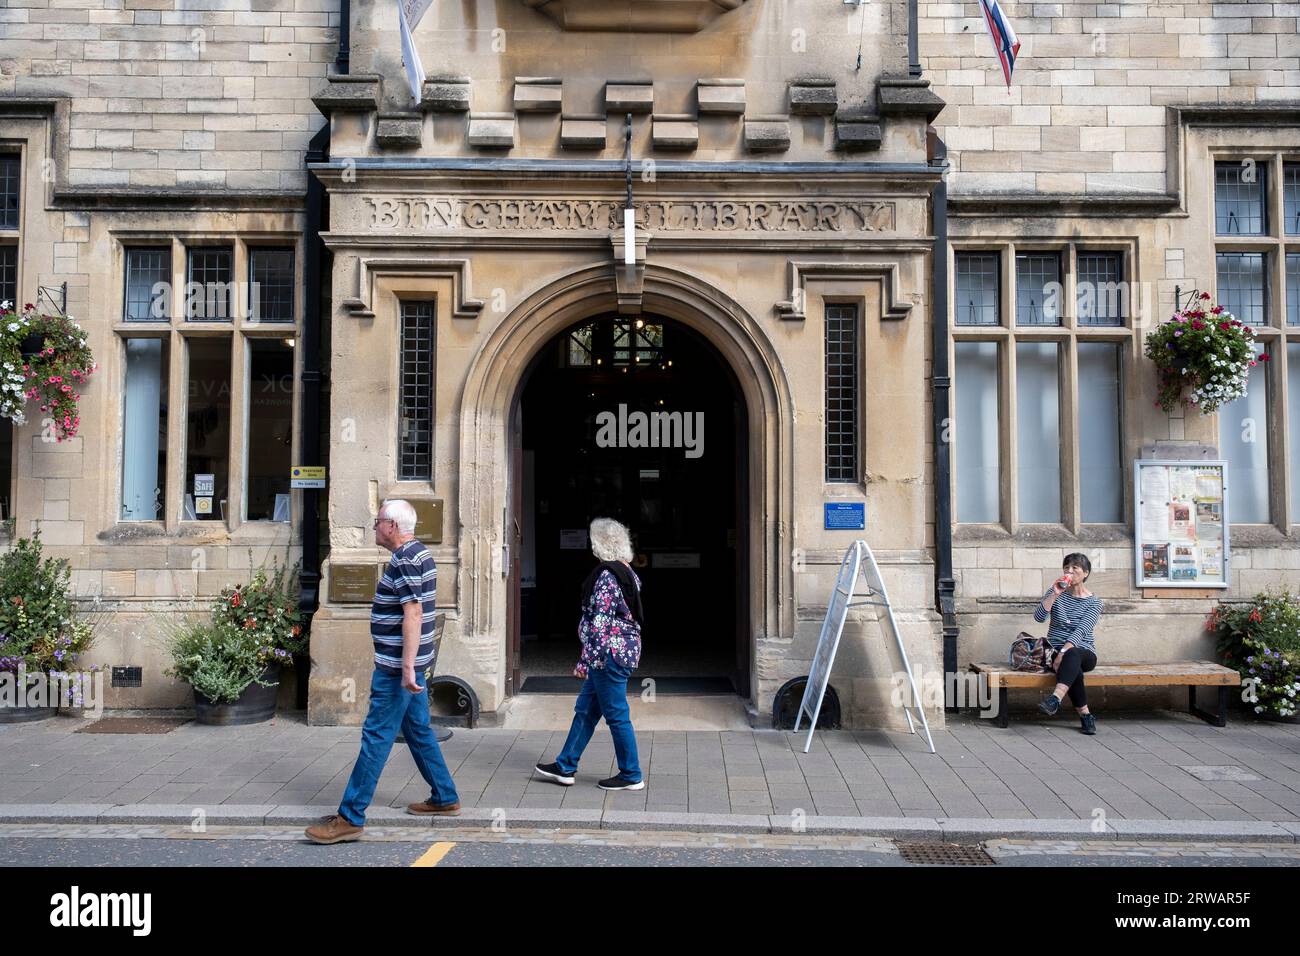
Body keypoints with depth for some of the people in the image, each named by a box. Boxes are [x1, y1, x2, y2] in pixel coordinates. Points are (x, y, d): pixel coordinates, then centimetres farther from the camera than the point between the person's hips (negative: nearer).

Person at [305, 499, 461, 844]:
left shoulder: (404, 561, -18)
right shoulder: (419, 553, 13)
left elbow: (413, 614, -26)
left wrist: (407, 668, -29)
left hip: (396, 666, -10)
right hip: (405, 662, 10)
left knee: (376, 737, -5)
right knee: (419, 731, 17)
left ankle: (350, 818, 2)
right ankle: (445, 798, 25)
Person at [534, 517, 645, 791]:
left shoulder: (607, 575, -17)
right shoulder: (627, 573, 12)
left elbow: (600, 623, -21)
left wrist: (585, 662, -17)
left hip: (609, 654, -10)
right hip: (624, 651, 10)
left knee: (616, 715, 1)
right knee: (585, 710, 15)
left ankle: (631, 776, 11)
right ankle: (565, 767, 24)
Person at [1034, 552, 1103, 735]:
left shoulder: (1093, 603, 1)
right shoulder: (1056, 592, 10)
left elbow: (1081, 631, -14)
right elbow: (1038, 617, -6)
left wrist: (1064, 651, -28)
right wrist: (1055, 594, -16)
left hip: (1084, 653, -1)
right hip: (1055, 650, 2)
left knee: (1071, 655, -38)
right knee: (1073, 668, -34)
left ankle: (1056, 698, -55)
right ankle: (1085, 715, -28)